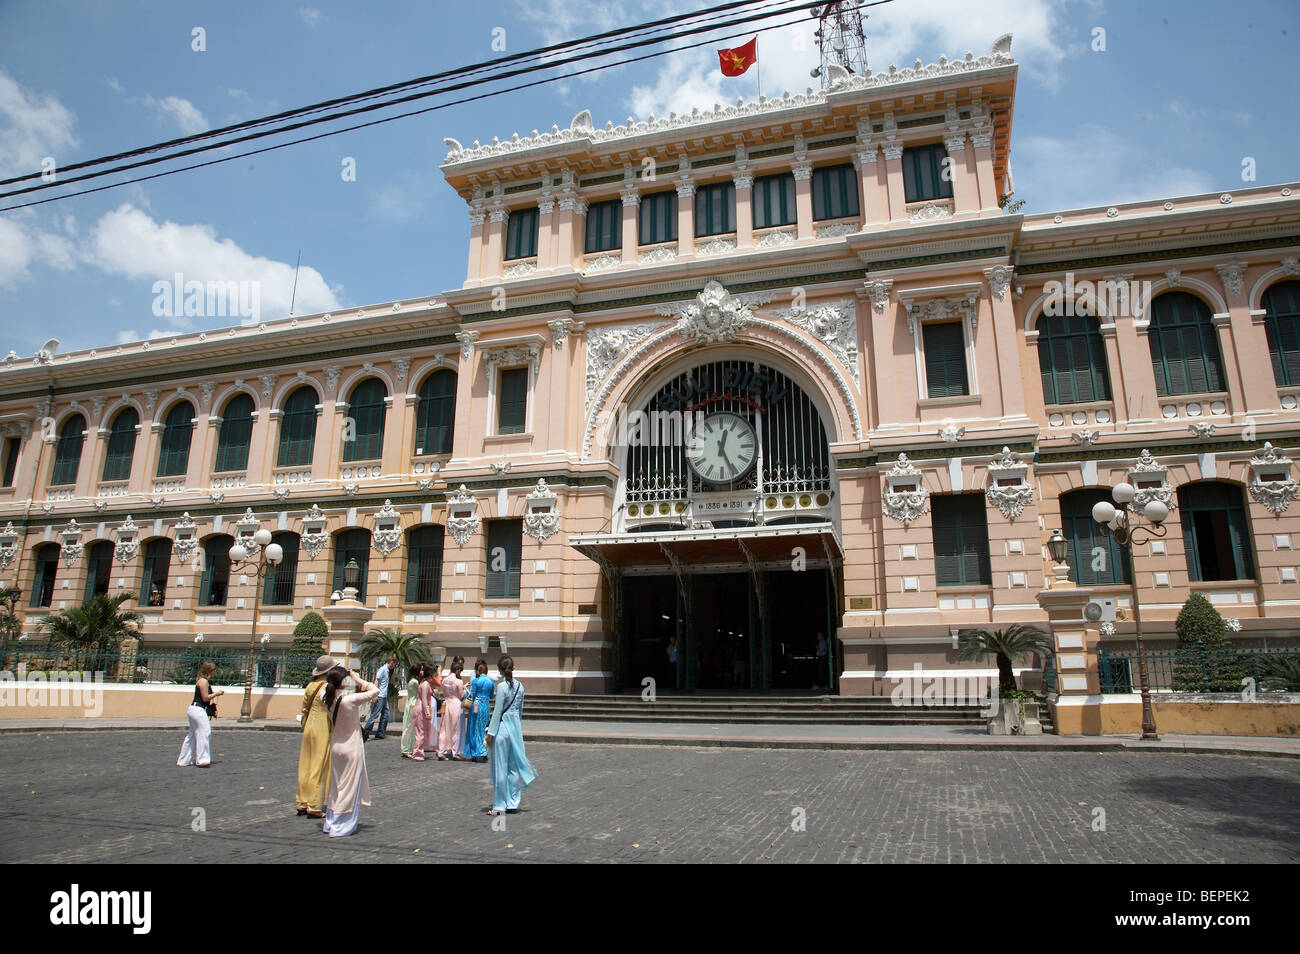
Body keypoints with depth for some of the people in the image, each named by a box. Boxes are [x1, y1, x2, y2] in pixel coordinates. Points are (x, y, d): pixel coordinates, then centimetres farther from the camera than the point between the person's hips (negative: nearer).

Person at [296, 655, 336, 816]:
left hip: (309, 729, 8)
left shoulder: (310, 686, 6)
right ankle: (314, 807, 3)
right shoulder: (327, 688, -17)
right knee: (319, 768, -1)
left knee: (305, 767, 13)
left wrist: (304, 728, 21)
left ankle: (302, 803, 22)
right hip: (323, 731, -8)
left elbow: (305, 710, 13)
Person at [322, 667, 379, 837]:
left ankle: (330, 823, 28)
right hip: (352, 747, -7)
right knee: (350, 787, 5)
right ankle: (342, 827, 10)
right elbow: (375, 690, -16)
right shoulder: (350, 700, -24)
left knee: (335, 786, 19)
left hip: (335, 745, 7)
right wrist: (359, 680, -8)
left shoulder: (328, 701, -5)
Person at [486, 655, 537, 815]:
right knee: (514, 766, 12)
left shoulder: (502, 686, -13)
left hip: (502, 727, -6)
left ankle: (499, 805, 8)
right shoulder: (519, 685, 5)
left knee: (500, 768, 2)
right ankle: (513, 804, 17)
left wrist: (491, 732, -8)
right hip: (516, 726, 6)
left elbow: (497, 711, -13)